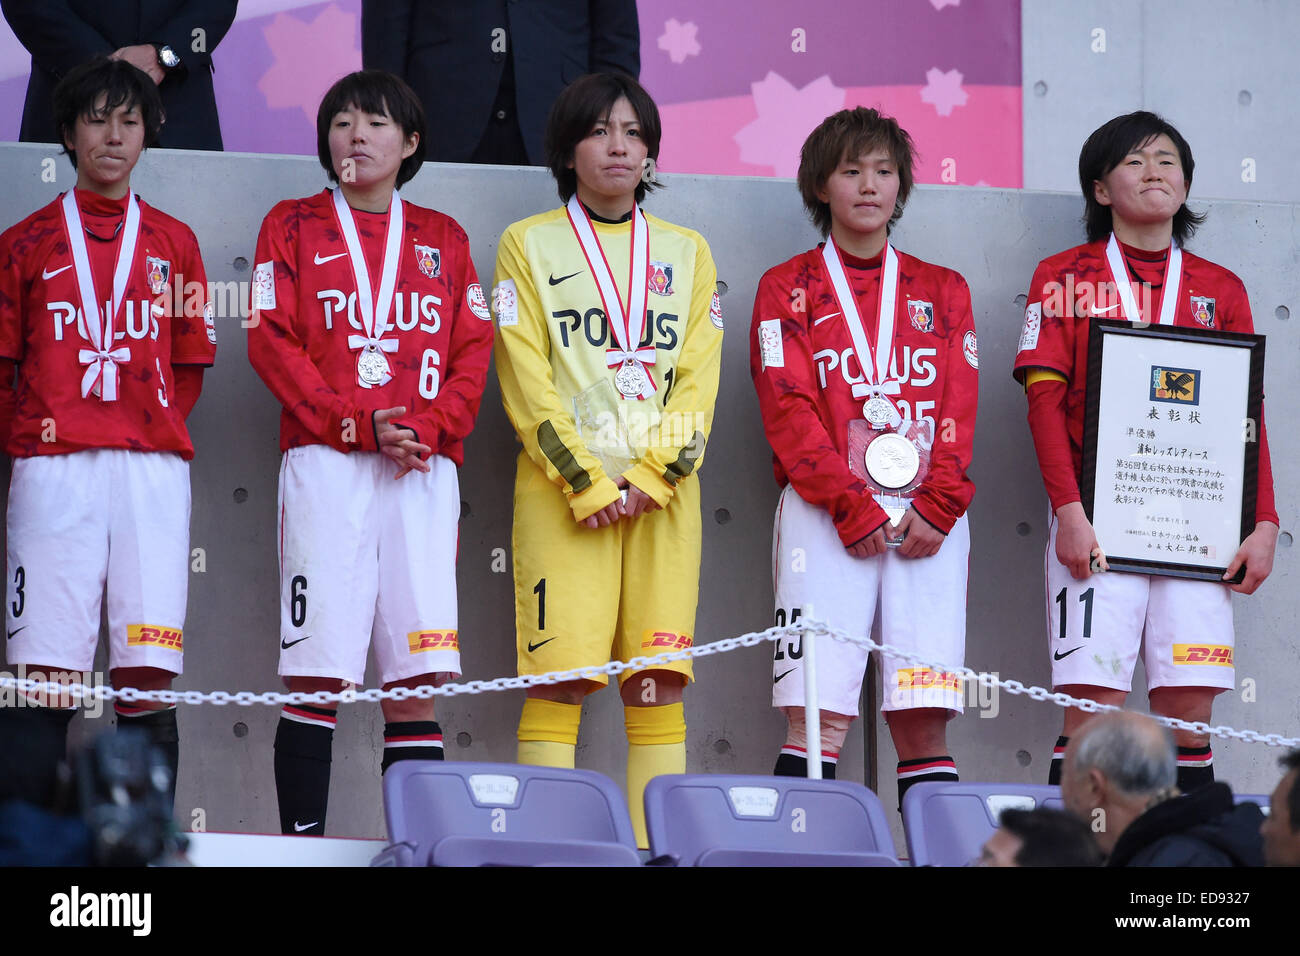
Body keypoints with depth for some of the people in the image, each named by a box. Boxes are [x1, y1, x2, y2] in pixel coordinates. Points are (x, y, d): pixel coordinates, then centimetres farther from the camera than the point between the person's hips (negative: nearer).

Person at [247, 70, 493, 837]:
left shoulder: (444, 240, 19)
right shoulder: (294, 227, 11)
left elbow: (475, 350, 12)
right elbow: (273, 342, 1)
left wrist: (429, 426, -8)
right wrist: (359, 425, -11)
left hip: (426, 471, 2)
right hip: (326, 465, -2)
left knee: (418, 672, -4)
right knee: (317, 670, -9)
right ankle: (304, 837, -7)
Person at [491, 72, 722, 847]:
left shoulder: (688, 252, 16)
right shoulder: (528, 245, 8)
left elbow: (699, 378, 8)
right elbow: (526, 380, 0)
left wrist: (650, 479, -7)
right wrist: (588, 484, -10)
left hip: (664, 491, 3)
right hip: (562, 490, -2)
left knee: (656, 678, -4)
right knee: (561, 674, -11)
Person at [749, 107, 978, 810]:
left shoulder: (941, 291, 18)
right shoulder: (789, 289, 9)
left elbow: (959, 409, 8)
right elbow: (789, 410, -1)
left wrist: (937, 508, -7)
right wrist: (854, 509, -12)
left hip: (928, 522, 3)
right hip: (827, 515, -3)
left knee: (925, 718, -2)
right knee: (820, 717, -11)